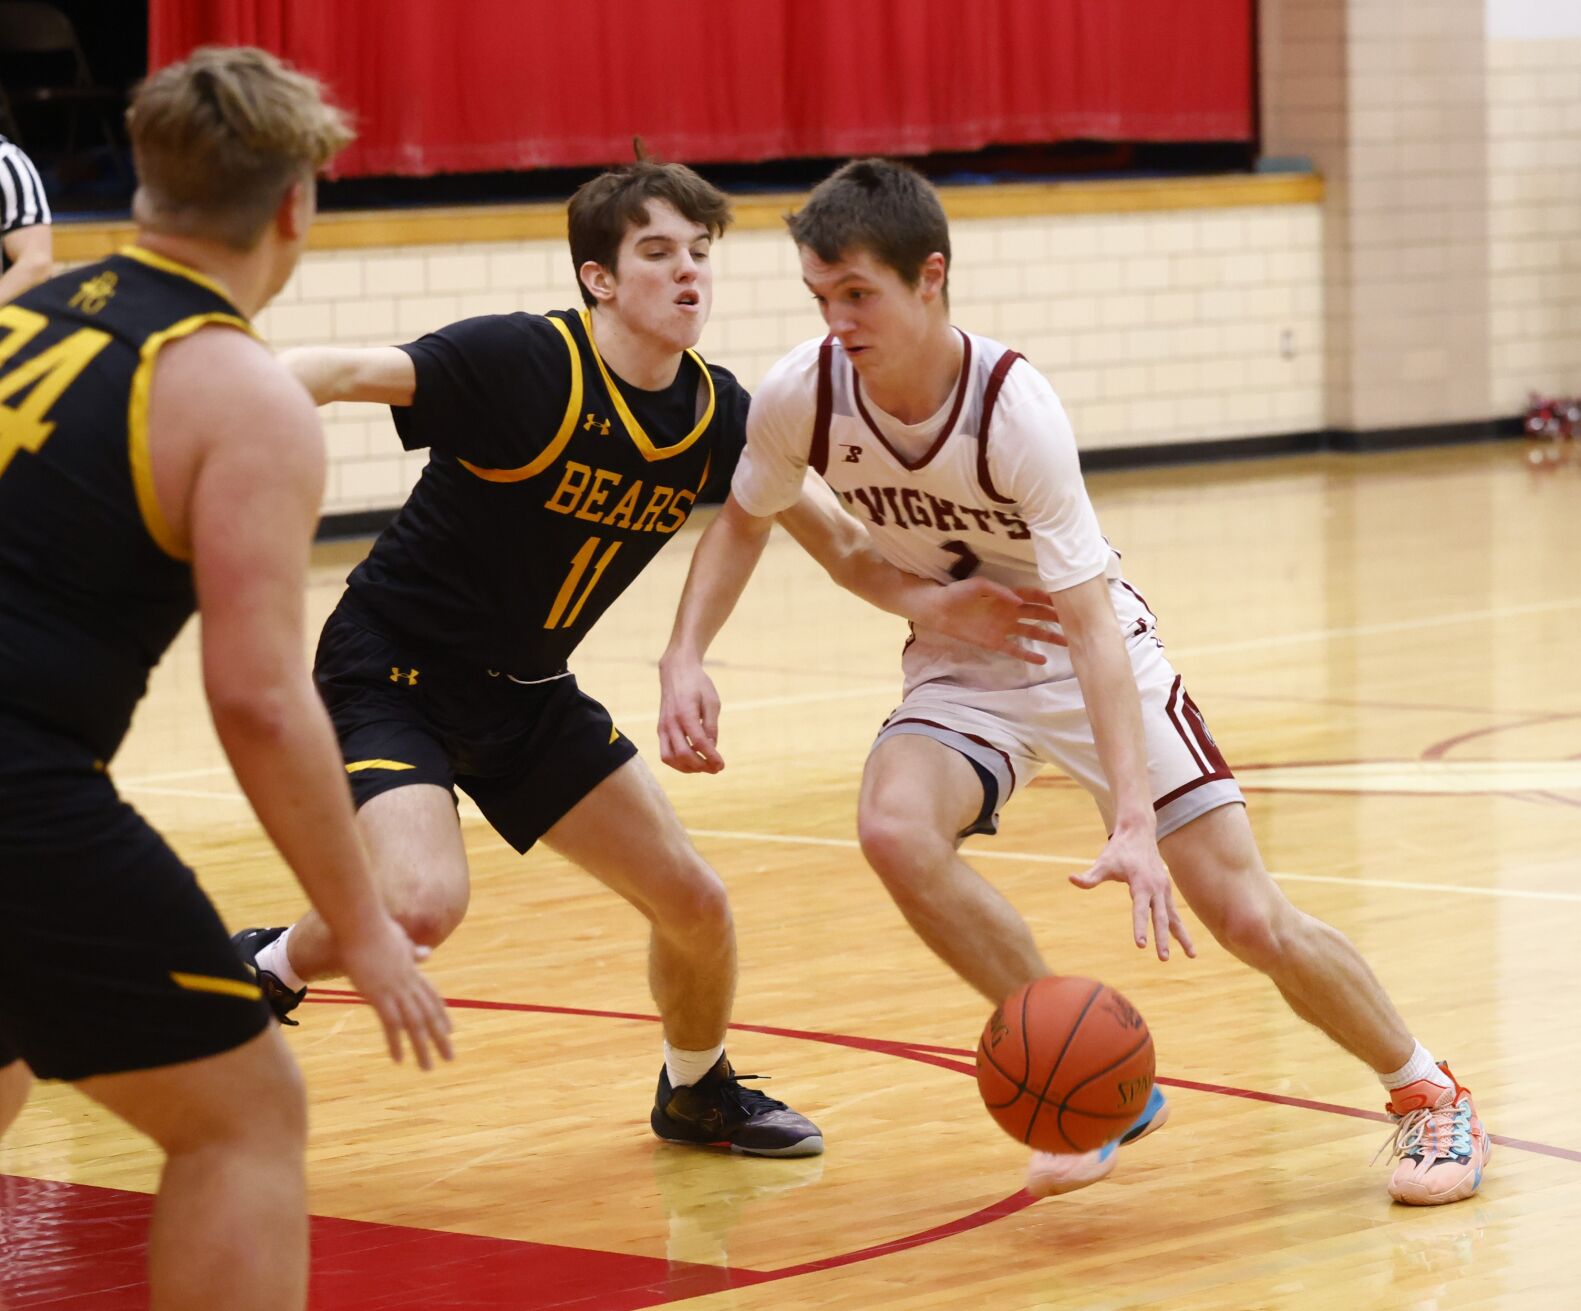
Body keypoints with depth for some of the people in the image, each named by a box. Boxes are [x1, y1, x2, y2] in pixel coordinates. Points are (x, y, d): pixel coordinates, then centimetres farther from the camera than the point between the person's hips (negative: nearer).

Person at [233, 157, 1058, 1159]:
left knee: (695, 903, 6)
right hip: (391, 669, -6)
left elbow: (842, 543, 4)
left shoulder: (718, 415, -4)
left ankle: (698, 1093, 35)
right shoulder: (526, 363, -24)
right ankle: (263, 971, 0)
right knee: (426, 902, -30)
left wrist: (943, 605, -13)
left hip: (527, 694, 7)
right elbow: (345, 372, -31)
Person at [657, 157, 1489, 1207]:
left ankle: (1428, 1094, 21)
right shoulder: (802, 398, -18)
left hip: (1094, 658, -3)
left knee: (1251, 919, -8)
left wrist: (1133, 821, -42)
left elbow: (1091, 625, -33)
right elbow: (744, 519, 4)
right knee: (895, 829, -29)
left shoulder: (1015, 410, -31)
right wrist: (686, 658, -12)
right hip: (960, 669, 3)